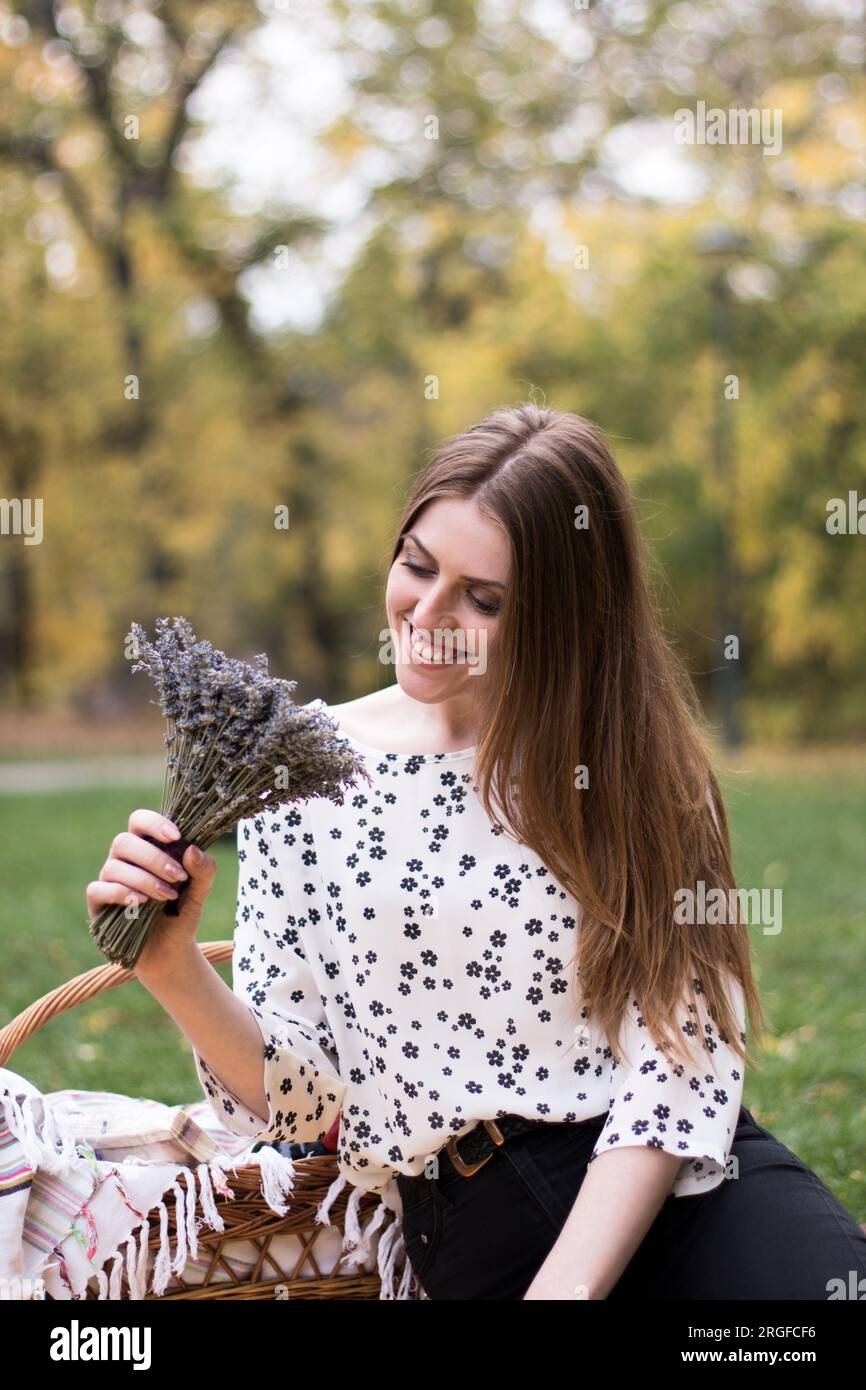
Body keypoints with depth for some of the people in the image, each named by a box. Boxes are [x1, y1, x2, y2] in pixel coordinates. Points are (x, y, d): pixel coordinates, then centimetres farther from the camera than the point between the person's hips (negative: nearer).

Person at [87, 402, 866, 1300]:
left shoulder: (636, 759, 6)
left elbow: (681, 1052, -3)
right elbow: (298, 1094, 5)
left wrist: (567, 1282, -15)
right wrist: (176, 973, -14)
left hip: (682, 1172, 1)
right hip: (478, 1214, -1)